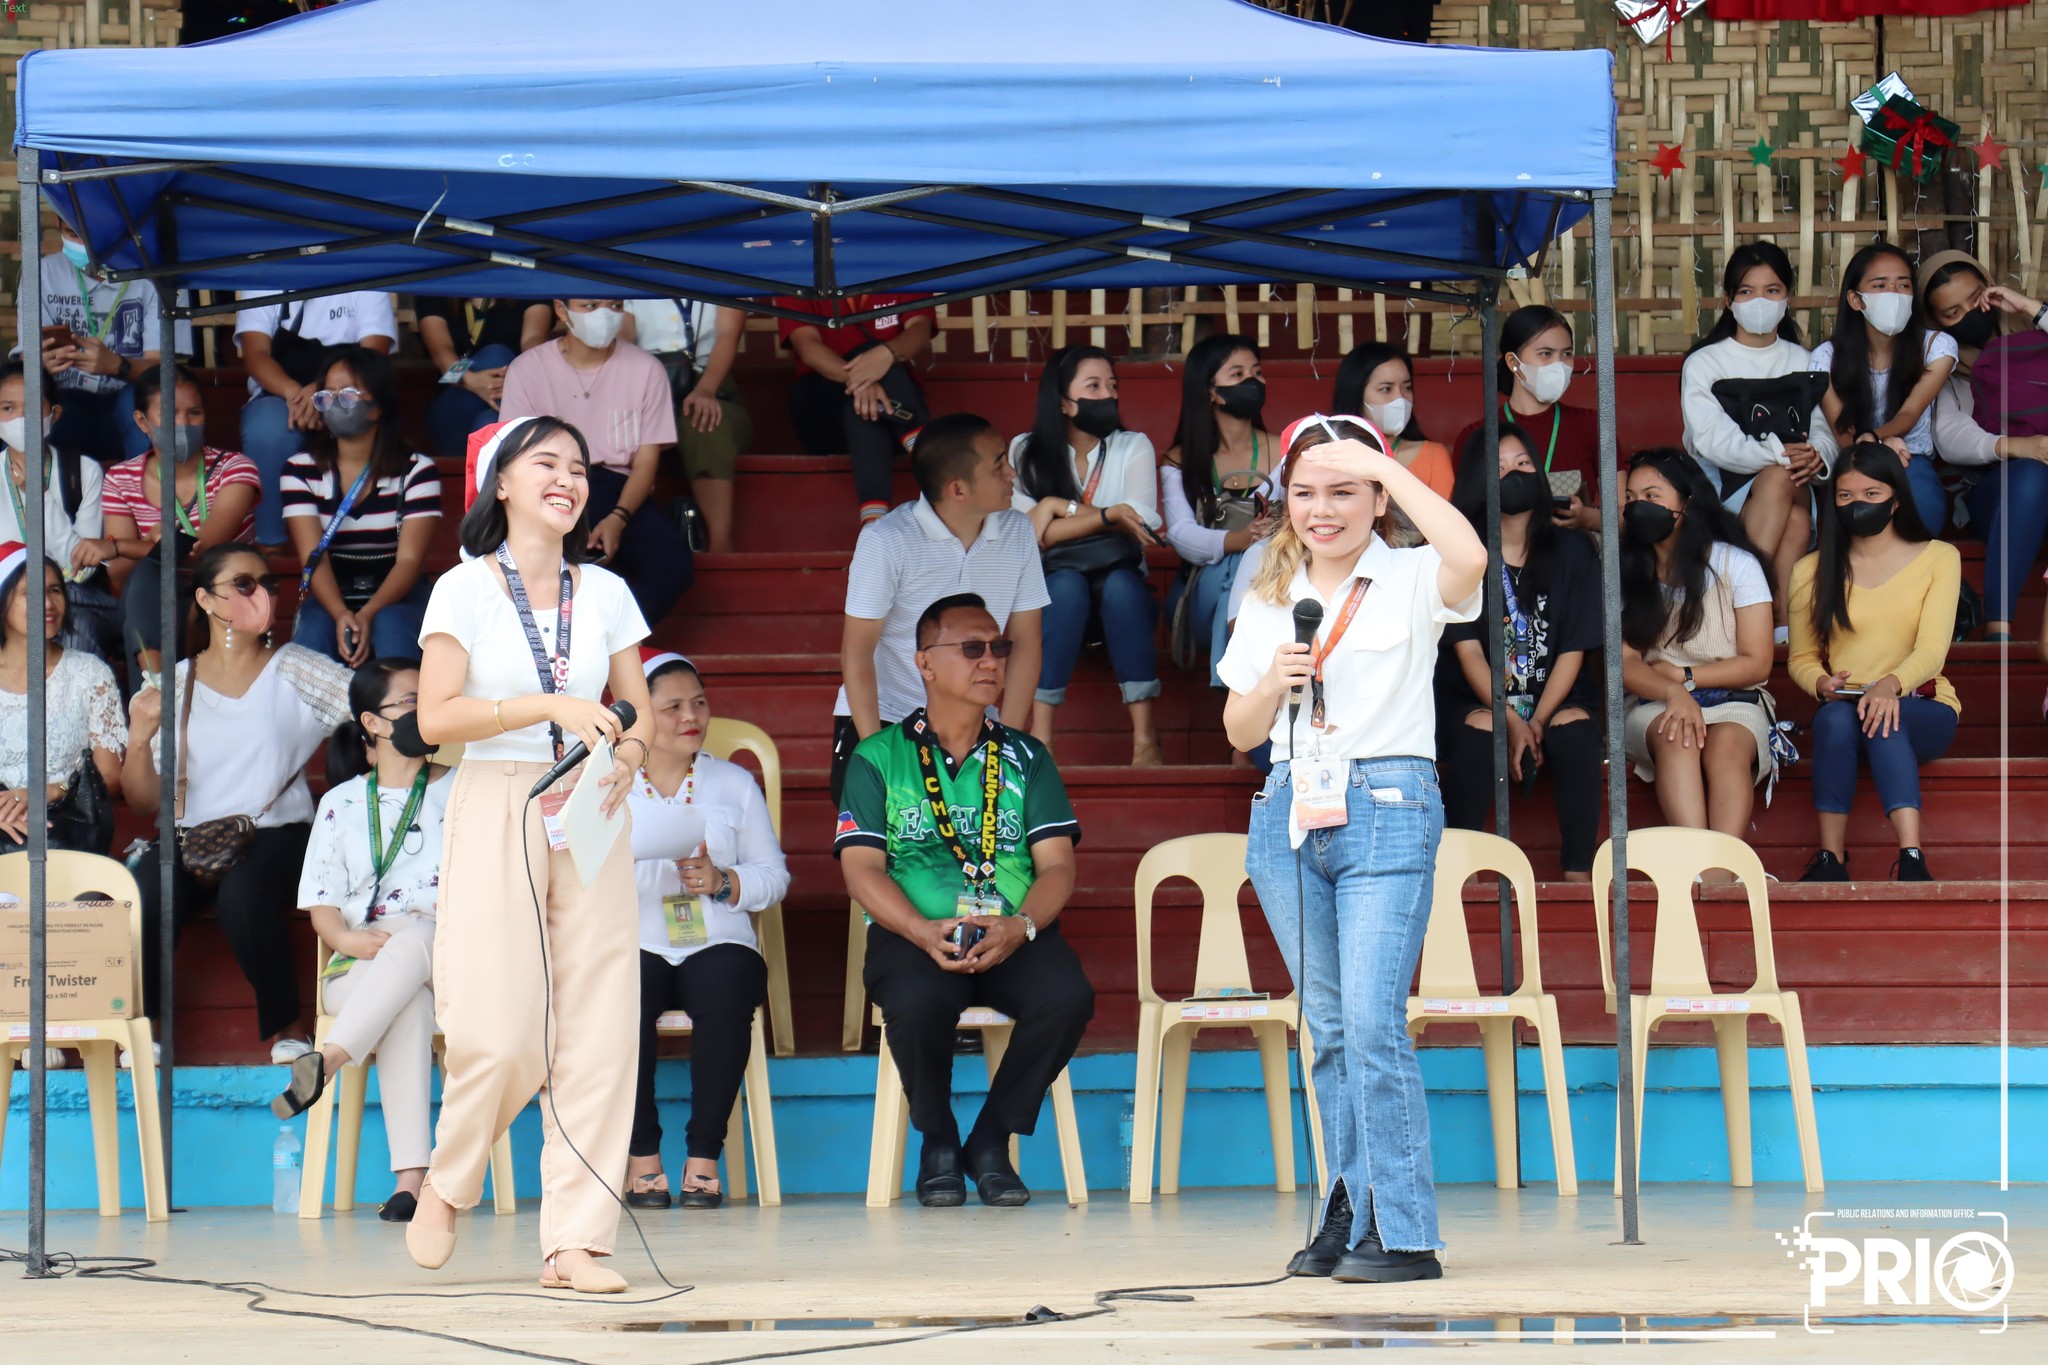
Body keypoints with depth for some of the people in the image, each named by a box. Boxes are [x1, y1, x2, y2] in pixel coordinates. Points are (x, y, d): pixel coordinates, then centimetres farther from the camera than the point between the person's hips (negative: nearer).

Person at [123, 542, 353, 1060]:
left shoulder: (294, 671, 6)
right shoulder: (176, 685, 9)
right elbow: (144, 802, 6)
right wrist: (138, 740, -12)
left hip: (276, 834, -2)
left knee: (243, 895, -36)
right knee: (143, 897, -30)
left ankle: (286, 1027, -13)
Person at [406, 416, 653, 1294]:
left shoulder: (606, 593, 11)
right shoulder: (466, 590, 0)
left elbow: (640, 714, 14)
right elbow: (435, 718, -8)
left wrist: (624, 762, -8)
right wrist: (550, 706, -17)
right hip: (496, 816, -4)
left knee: (598, 1031, -4)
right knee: (499, 1033, -12)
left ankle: (575, 1240, -1)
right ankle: (444, 1185, 17)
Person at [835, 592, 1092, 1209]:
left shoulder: (1026, 758, 17)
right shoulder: (879, 758, 10)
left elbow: (1056, 865, 6)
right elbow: (861, 870, 0)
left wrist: (1019, 928, -16)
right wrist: (923, 930, -20)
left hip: (1013, 937, 2)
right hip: (914, 934, -2)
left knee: (1068, 993, -30)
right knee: (919, 998, -37)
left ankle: (991, 1143, -8)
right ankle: (938, 1144, -7)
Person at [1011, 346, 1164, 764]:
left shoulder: (1133, 448, 4)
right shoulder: (1025, 452, 3)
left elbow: (1141, 525, -12)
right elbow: (1024, 534, -11)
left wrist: (1059, 508, -15)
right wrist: (1108, 516, -17)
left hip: (1120, 588, 1)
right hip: (1052, 591, 0)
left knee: (1120, 583, -33)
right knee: (1067, 584, -34)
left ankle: (1145, 737, -39)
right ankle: (1039, 738, -39)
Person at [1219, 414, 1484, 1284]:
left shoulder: (1410, 583, -1)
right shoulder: (1269, 599, 14)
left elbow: (1469, 558, -25)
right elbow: (1240, 730, 16)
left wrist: (1386, 465, -17)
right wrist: (1274, 683, -6)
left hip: (1387, 809, -5)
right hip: (1289, 811, 5)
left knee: (1373, 1025, -13)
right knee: (1330, 1030, 9)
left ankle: (1404, 1235, -12)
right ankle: (1349, 1216, 15)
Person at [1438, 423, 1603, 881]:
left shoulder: (1572, 550, 5)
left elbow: (1574, 649, 0)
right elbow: (1467, 650, -6)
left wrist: (1538, 720, -15)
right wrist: (1512, 722, -20)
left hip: (1557, 697, 1)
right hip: (1479, 698, -1)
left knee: (1575, 730, -32)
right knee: (1476, 731, -34)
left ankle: (1578, 873, -31)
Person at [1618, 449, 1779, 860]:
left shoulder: (1735, 564, 3)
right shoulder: (1625, 575, 9)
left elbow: (1756, 664, -1)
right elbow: (1625, 665, 0)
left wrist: (1682, 676, -7)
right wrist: (1672, 692, -21)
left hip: (1734, 702, -1)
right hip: (1653, 706, 1)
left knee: (1726, 743, -37)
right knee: (1674, 736, -35)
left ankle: (1722, 874, -53)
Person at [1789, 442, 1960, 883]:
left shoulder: (1939, 558, 5)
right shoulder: (1812, 572, 11)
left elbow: (1932, 648, -8)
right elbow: (1801, 658, 14)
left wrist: (1891, 684, -29)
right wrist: (1822, 683, -12)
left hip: (1924, 712, -2)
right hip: (1843, 705, 2)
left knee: (1884, 719, -38)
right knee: (1835, 717, -36)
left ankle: (1910, 859, -49)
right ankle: (1830, 859, -34)